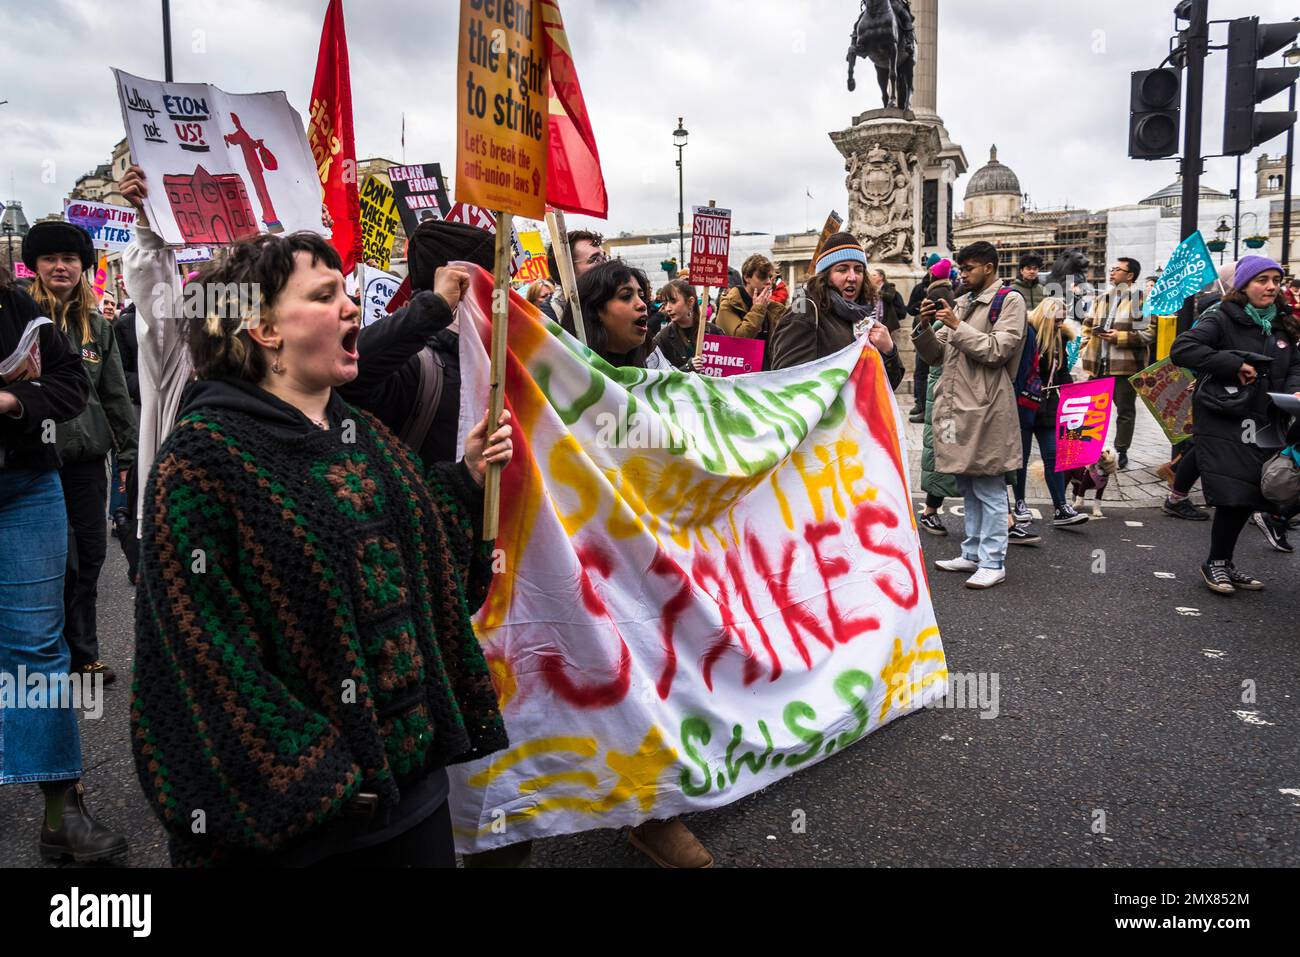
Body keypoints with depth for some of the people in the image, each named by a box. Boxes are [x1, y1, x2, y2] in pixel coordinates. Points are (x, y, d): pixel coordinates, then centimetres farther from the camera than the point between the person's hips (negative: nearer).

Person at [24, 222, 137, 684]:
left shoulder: (97, 326, 11)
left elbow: (116, 395, 13)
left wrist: (128, 454, 10)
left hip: (88, 458, 4)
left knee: (91, 556, 9)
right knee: (62, 561, -2)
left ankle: (82, 654, 22)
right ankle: (76, 653, 13)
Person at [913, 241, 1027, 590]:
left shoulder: (1009, 301, -2)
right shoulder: (962, 303, 19)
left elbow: (997, 351, -13)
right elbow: (936, 354, 17)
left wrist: (958, 327, -12)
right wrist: (925, 327, 0)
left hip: (985, 407, -7)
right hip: (956, 404, 8)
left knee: (988, 488, -4)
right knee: (968, 486, 14)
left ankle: (993, 562, 3)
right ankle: (972, 554, 23)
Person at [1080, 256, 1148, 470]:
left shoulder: (1141, 299, -5)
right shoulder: (1101, 299, 14)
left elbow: (1150, 333, -11)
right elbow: (1088, 326, 21)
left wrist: (1120, 337, -17)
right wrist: (1087, 351, 9)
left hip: (1126, 364, -6)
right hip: (1099, 365, 6)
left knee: (1125, 410, 6)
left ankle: (1121, 452, 16)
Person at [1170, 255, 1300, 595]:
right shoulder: (1222, 320, -8)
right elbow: (1181, 349, -21)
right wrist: (1234, 364, -22)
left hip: (1264, 426, 7)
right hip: (1223, 424, -7)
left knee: (1249, 497, 8)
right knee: (1233, 496, -10)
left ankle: (1224, 563, 22)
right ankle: (1215, 563, 9)